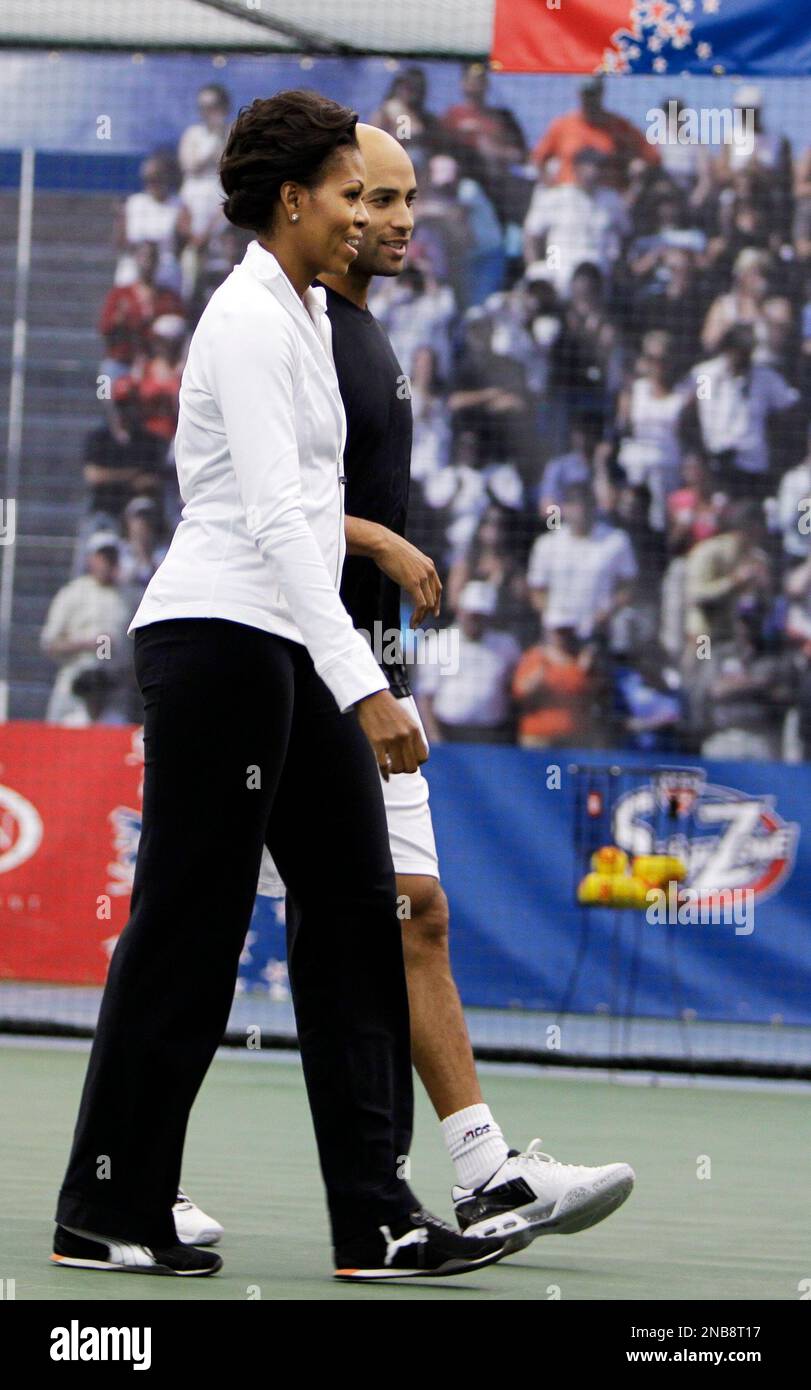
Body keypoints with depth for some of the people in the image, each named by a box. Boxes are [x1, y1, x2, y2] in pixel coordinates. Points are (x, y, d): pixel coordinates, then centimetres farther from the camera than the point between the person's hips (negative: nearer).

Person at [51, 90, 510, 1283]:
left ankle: (375, 1217, 3)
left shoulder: (301, 314, 16)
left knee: (354, 908, 4)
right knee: (189, 927, -3)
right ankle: (107, 1215, 6)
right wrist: (363, 686, -27)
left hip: (286, 648, 10)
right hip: (219, 637, -10)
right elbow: (273, 521, -22)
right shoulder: (252, 322, -14)